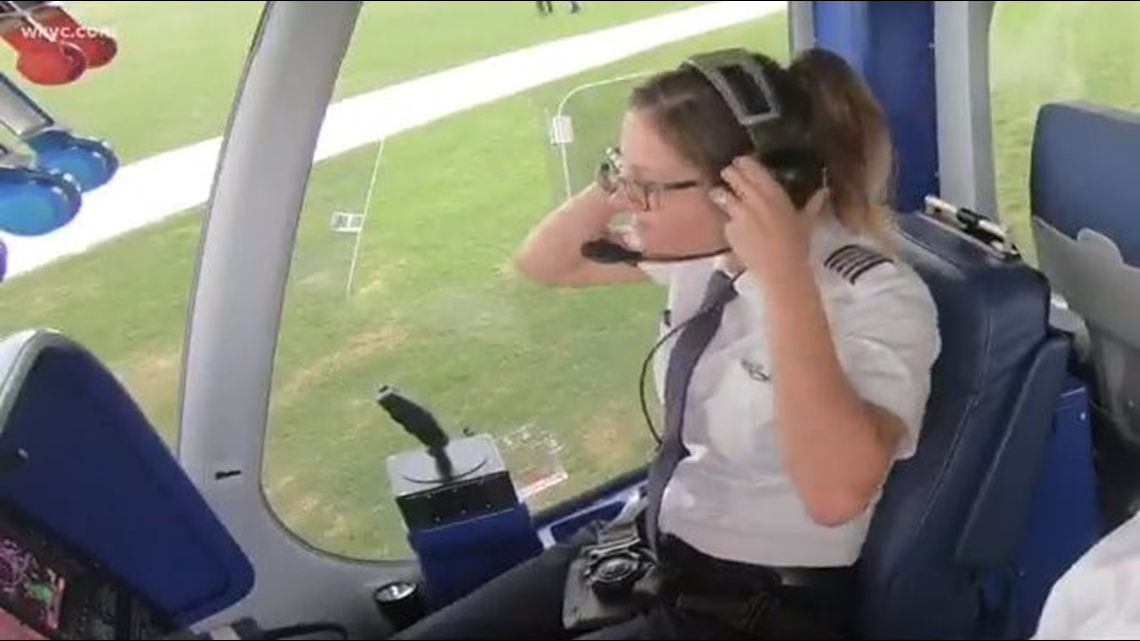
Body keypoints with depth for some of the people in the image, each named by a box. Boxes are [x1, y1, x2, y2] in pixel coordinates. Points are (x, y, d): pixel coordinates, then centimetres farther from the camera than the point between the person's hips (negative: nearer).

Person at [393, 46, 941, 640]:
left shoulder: (880, 300, -22)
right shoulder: (709, 242, -4)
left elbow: (835, 494, -38)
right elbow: (545, 263, 8)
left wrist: (784, 273, -38)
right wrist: (620, 177, -10)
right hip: (653, 546, 6)